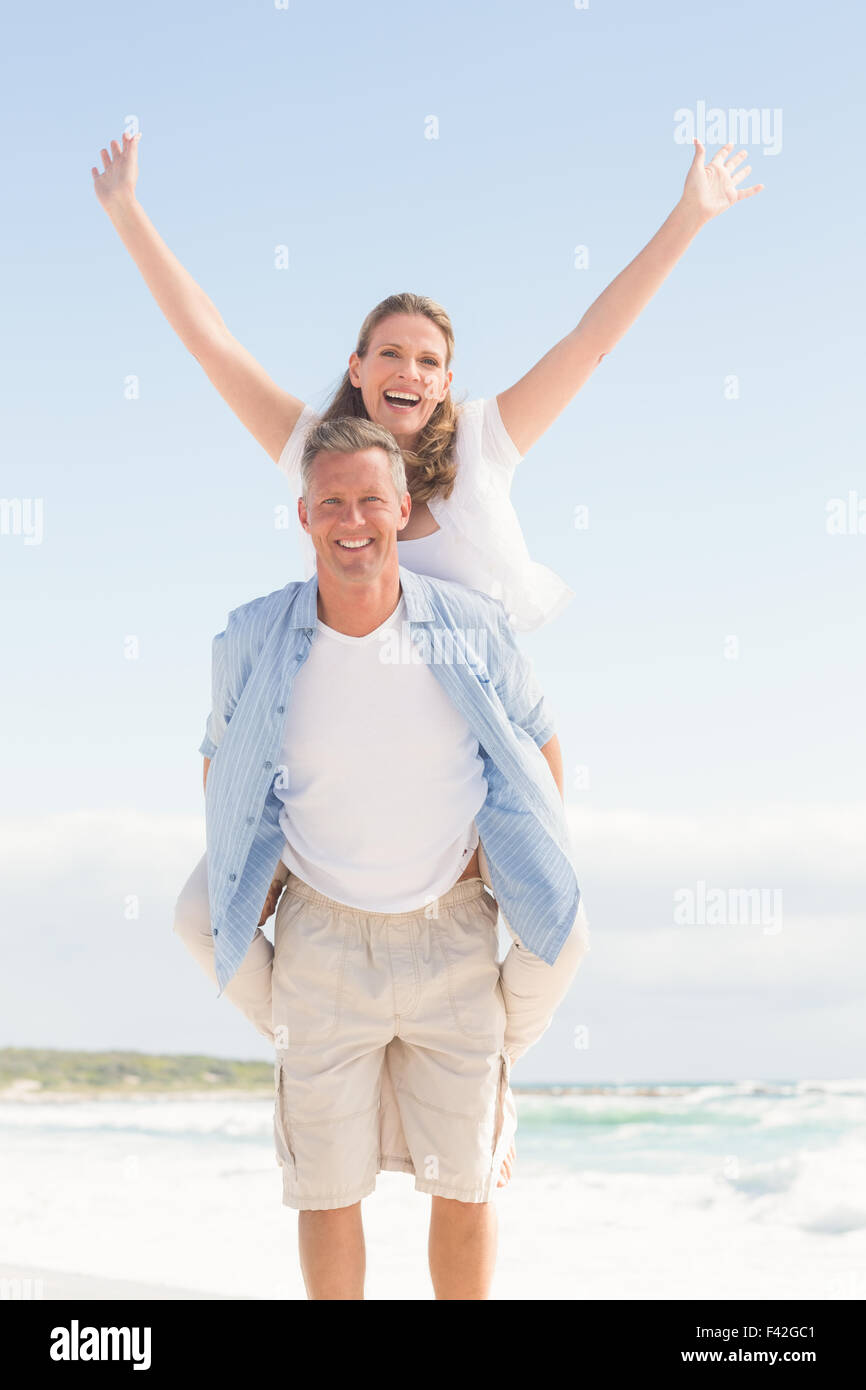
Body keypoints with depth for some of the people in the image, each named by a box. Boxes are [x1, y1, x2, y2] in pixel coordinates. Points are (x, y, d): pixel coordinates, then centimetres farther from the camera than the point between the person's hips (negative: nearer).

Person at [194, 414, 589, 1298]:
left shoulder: (471, 629, -8)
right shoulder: (255, 641, -7)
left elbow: (539, 747, 9)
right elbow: (221, 760, 11)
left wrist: (537, 879, 7)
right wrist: (245, 893, 10)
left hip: (454, 936, 0)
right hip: (323, 942, 0)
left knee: (464, 1182, 8)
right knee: (329, 1188, 6)